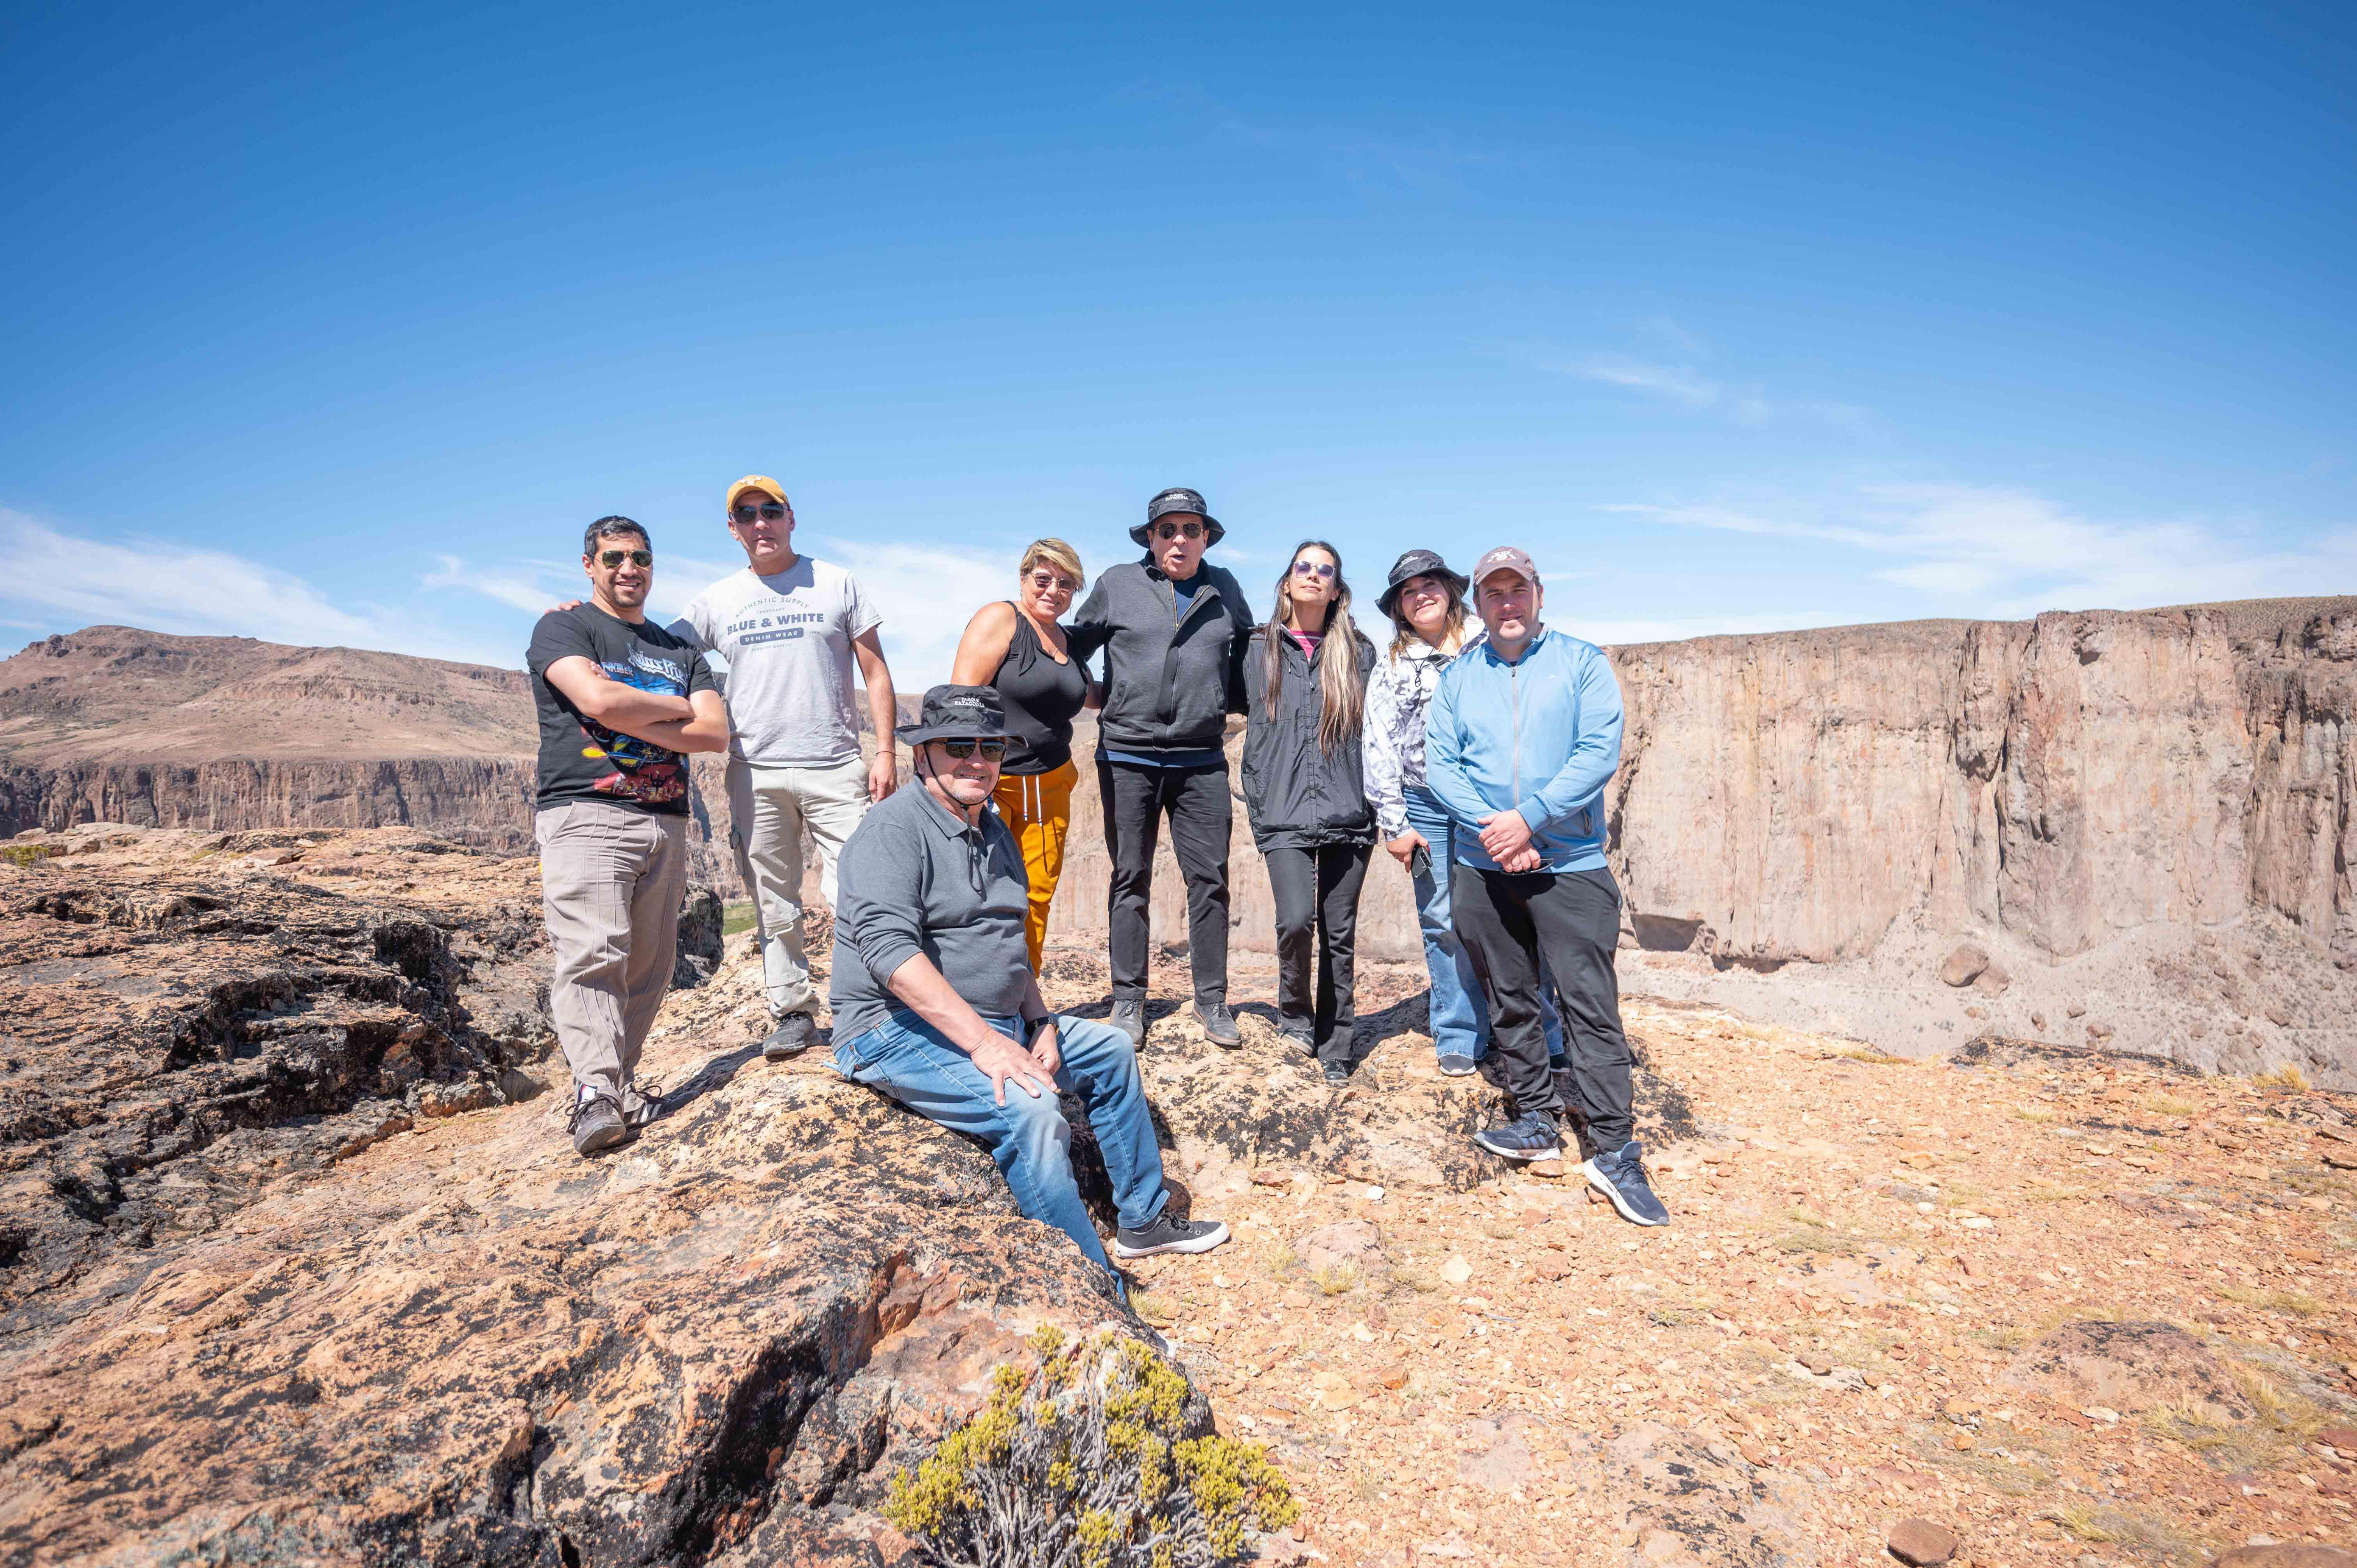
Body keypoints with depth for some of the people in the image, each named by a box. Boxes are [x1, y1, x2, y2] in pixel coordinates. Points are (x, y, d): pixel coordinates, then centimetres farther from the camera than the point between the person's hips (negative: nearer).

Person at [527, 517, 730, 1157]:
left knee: (649, 963, 2)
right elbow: (597, 699, -13)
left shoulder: (680, 649, 22)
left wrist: (631, 719, -5)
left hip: (665, 821, 5)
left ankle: (622, 1081, 10)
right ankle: (594, 1092, -20)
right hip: (584, 811, -5)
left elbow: (716, 732, 7)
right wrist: (677, 707, 2)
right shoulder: (563, 628, 8)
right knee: (592, 954, -17)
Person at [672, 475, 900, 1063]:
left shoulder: (837, 584, 7)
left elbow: (876, 673, 6)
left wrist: (885, 752, -3)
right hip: (755, 773, 3)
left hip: (836, 770, -2)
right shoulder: (716, 600, 12)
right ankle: (793, 1012, 19)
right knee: (774, 907, 8)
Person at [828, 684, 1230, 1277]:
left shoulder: (995, 832, 15)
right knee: (1030, 1108, -30)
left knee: (1111, 1051, 14)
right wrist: (983, 1042, -31)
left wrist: (1040, 1023, 5)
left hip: (997, 1026, 10)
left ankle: (1144, 1220, 25)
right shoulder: (894, 830, -14)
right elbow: (888, 949, -27)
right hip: (899, 1032, -9)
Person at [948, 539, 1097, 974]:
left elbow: (1086, 695, 36)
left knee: (1036, 897, 6)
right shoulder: (1000, 619, -6)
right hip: (989, 781, -7)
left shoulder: (1068, 641, 16)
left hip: (1048, 786, 7)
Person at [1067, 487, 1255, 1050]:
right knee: (1131, 880, 5)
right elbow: (1077, 646, 14)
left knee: (1210, 880, 2)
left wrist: (1234, 703, 8)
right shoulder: (1117, 584, 4)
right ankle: (1128, 1001, 15)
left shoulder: (1223, 589, 9)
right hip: (1127, 758, -1)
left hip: (1201, 761, 2)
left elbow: (1247, 653, 21)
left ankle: (1211, 999, 14)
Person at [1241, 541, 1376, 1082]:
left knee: (1340, 934, 5)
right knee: (1297, 919, -18)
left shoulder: (1359, 653, 9)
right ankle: (1294, 1009, 10)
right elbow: (1256, 737, 8)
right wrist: (1258, 812, 3)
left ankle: (1334, 1046, 19)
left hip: (1349, 815, 1)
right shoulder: (1261, 652, 9)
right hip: (1286, 815, -1)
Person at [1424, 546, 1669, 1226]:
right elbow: (1439, 763, 1)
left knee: (1591, 1005, -5)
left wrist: (1529, 819, -17)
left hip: (1570, 865, -3)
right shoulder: (1458, 676, 10)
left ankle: (1614, 1150, 3)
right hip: (1482, 866, 3)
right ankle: (1537, 1122, 25)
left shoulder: (1582, 662, 2)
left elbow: (1600, 753, -9)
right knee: (1510, 1001, 11)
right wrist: (1491, 828, -14)